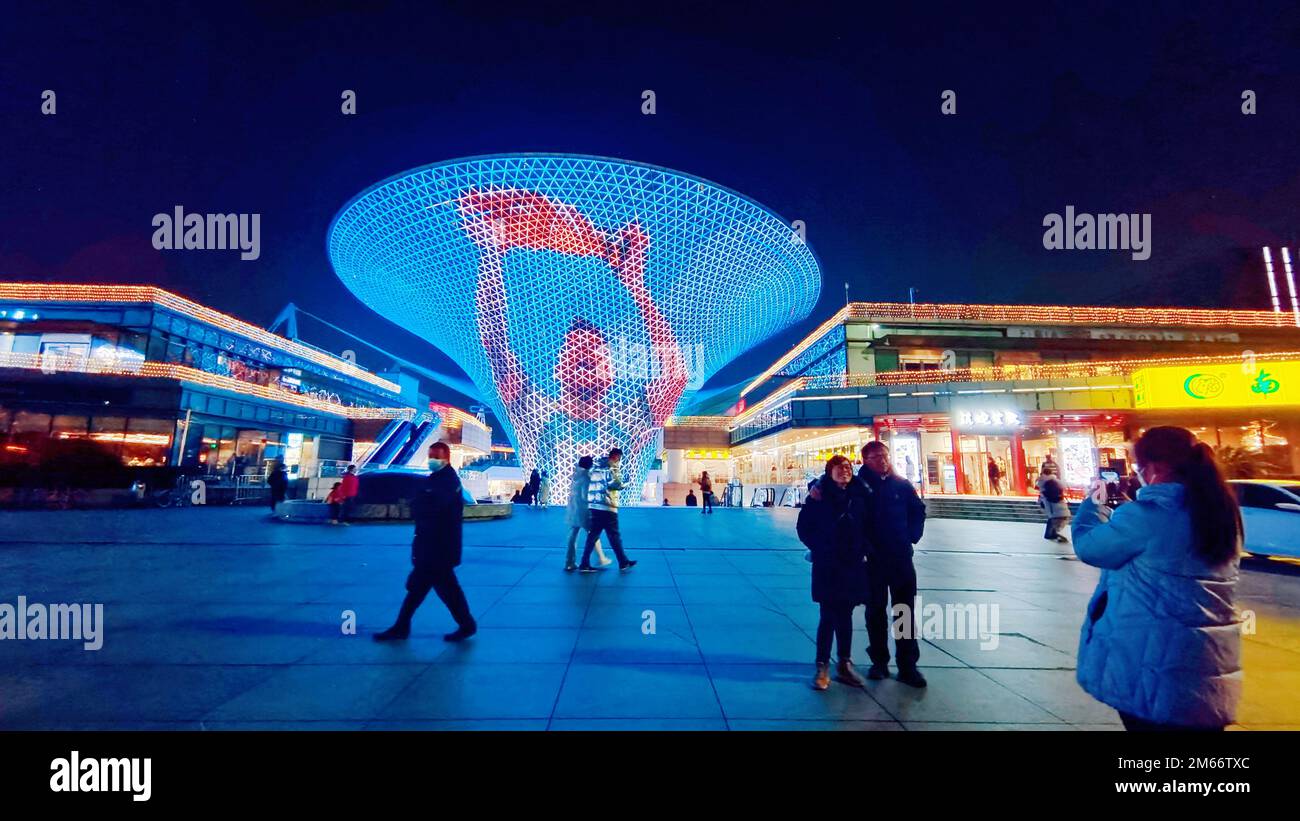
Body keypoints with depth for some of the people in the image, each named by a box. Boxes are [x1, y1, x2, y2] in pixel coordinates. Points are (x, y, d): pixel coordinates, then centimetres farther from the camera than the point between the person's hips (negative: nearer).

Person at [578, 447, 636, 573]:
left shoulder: (596, 467, 15)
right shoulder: (613, 467, -7)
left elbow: (593, 484, 13)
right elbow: (617, 485, -15)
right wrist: (623, 484, 4)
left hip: (594, 506, 7)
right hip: (607, 507, -7)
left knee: (592, 536, 9)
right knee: (614, 536, 4)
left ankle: (584, 564, 7)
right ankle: (624, 563, 15)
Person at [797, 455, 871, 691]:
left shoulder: (860, 495, 3)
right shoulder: (820, 496, -5)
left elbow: (869, 525, 10)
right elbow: (804, 527, -2)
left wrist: (863, 550, -1)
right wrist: (818, 548, -8)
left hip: (853, 564, 3)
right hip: (827, 565, -3)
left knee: (845, 615, 13)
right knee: (828, 617, 0)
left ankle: (844, 665, 26)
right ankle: (822, 668, 12)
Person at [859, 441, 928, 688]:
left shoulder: (902, 485, 2)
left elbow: (918, 511, 13)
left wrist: (912, 536, 3)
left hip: (901, 557, 2)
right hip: (872, 559, -1)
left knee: (906, 611, 3)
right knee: (875, 611, 9)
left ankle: (908, 666, 11)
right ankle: (879, 662, 21)